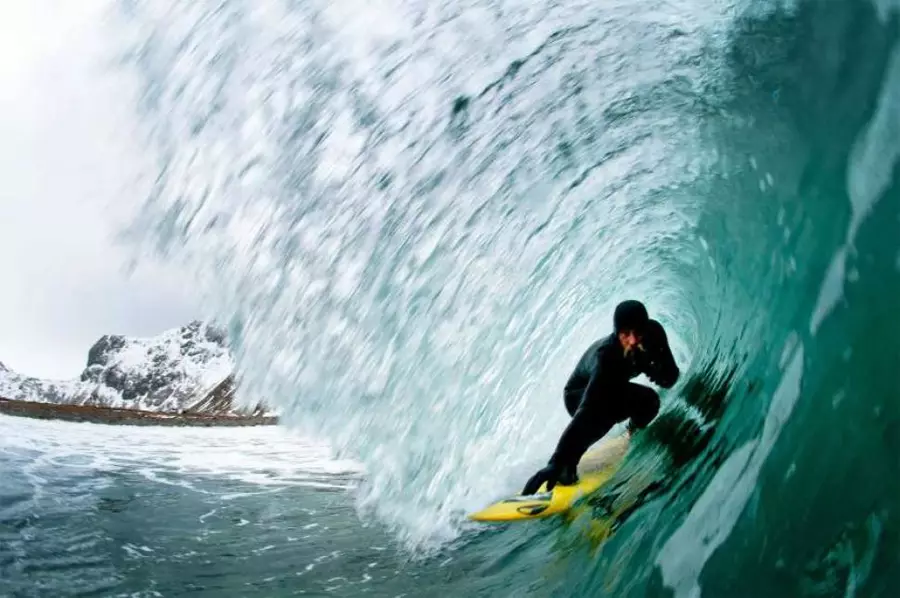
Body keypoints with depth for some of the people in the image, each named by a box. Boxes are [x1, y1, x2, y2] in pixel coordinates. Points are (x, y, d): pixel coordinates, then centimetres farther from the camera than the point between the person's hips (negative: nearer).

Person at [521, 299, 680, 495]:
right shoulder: (605, 356, -41)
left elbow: (670, 379, -20)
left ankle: (635, 430, 13)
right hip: (579, 395, -6)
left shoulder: (653, 333, -26)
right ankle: (567, 464, -22)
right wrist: (557, 462, -57)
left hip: (615, 387, 6)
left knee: (649, 400, -22)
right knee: (605, 408, -36)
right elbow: (586, 411, -49)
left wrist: (652, 366, -43)